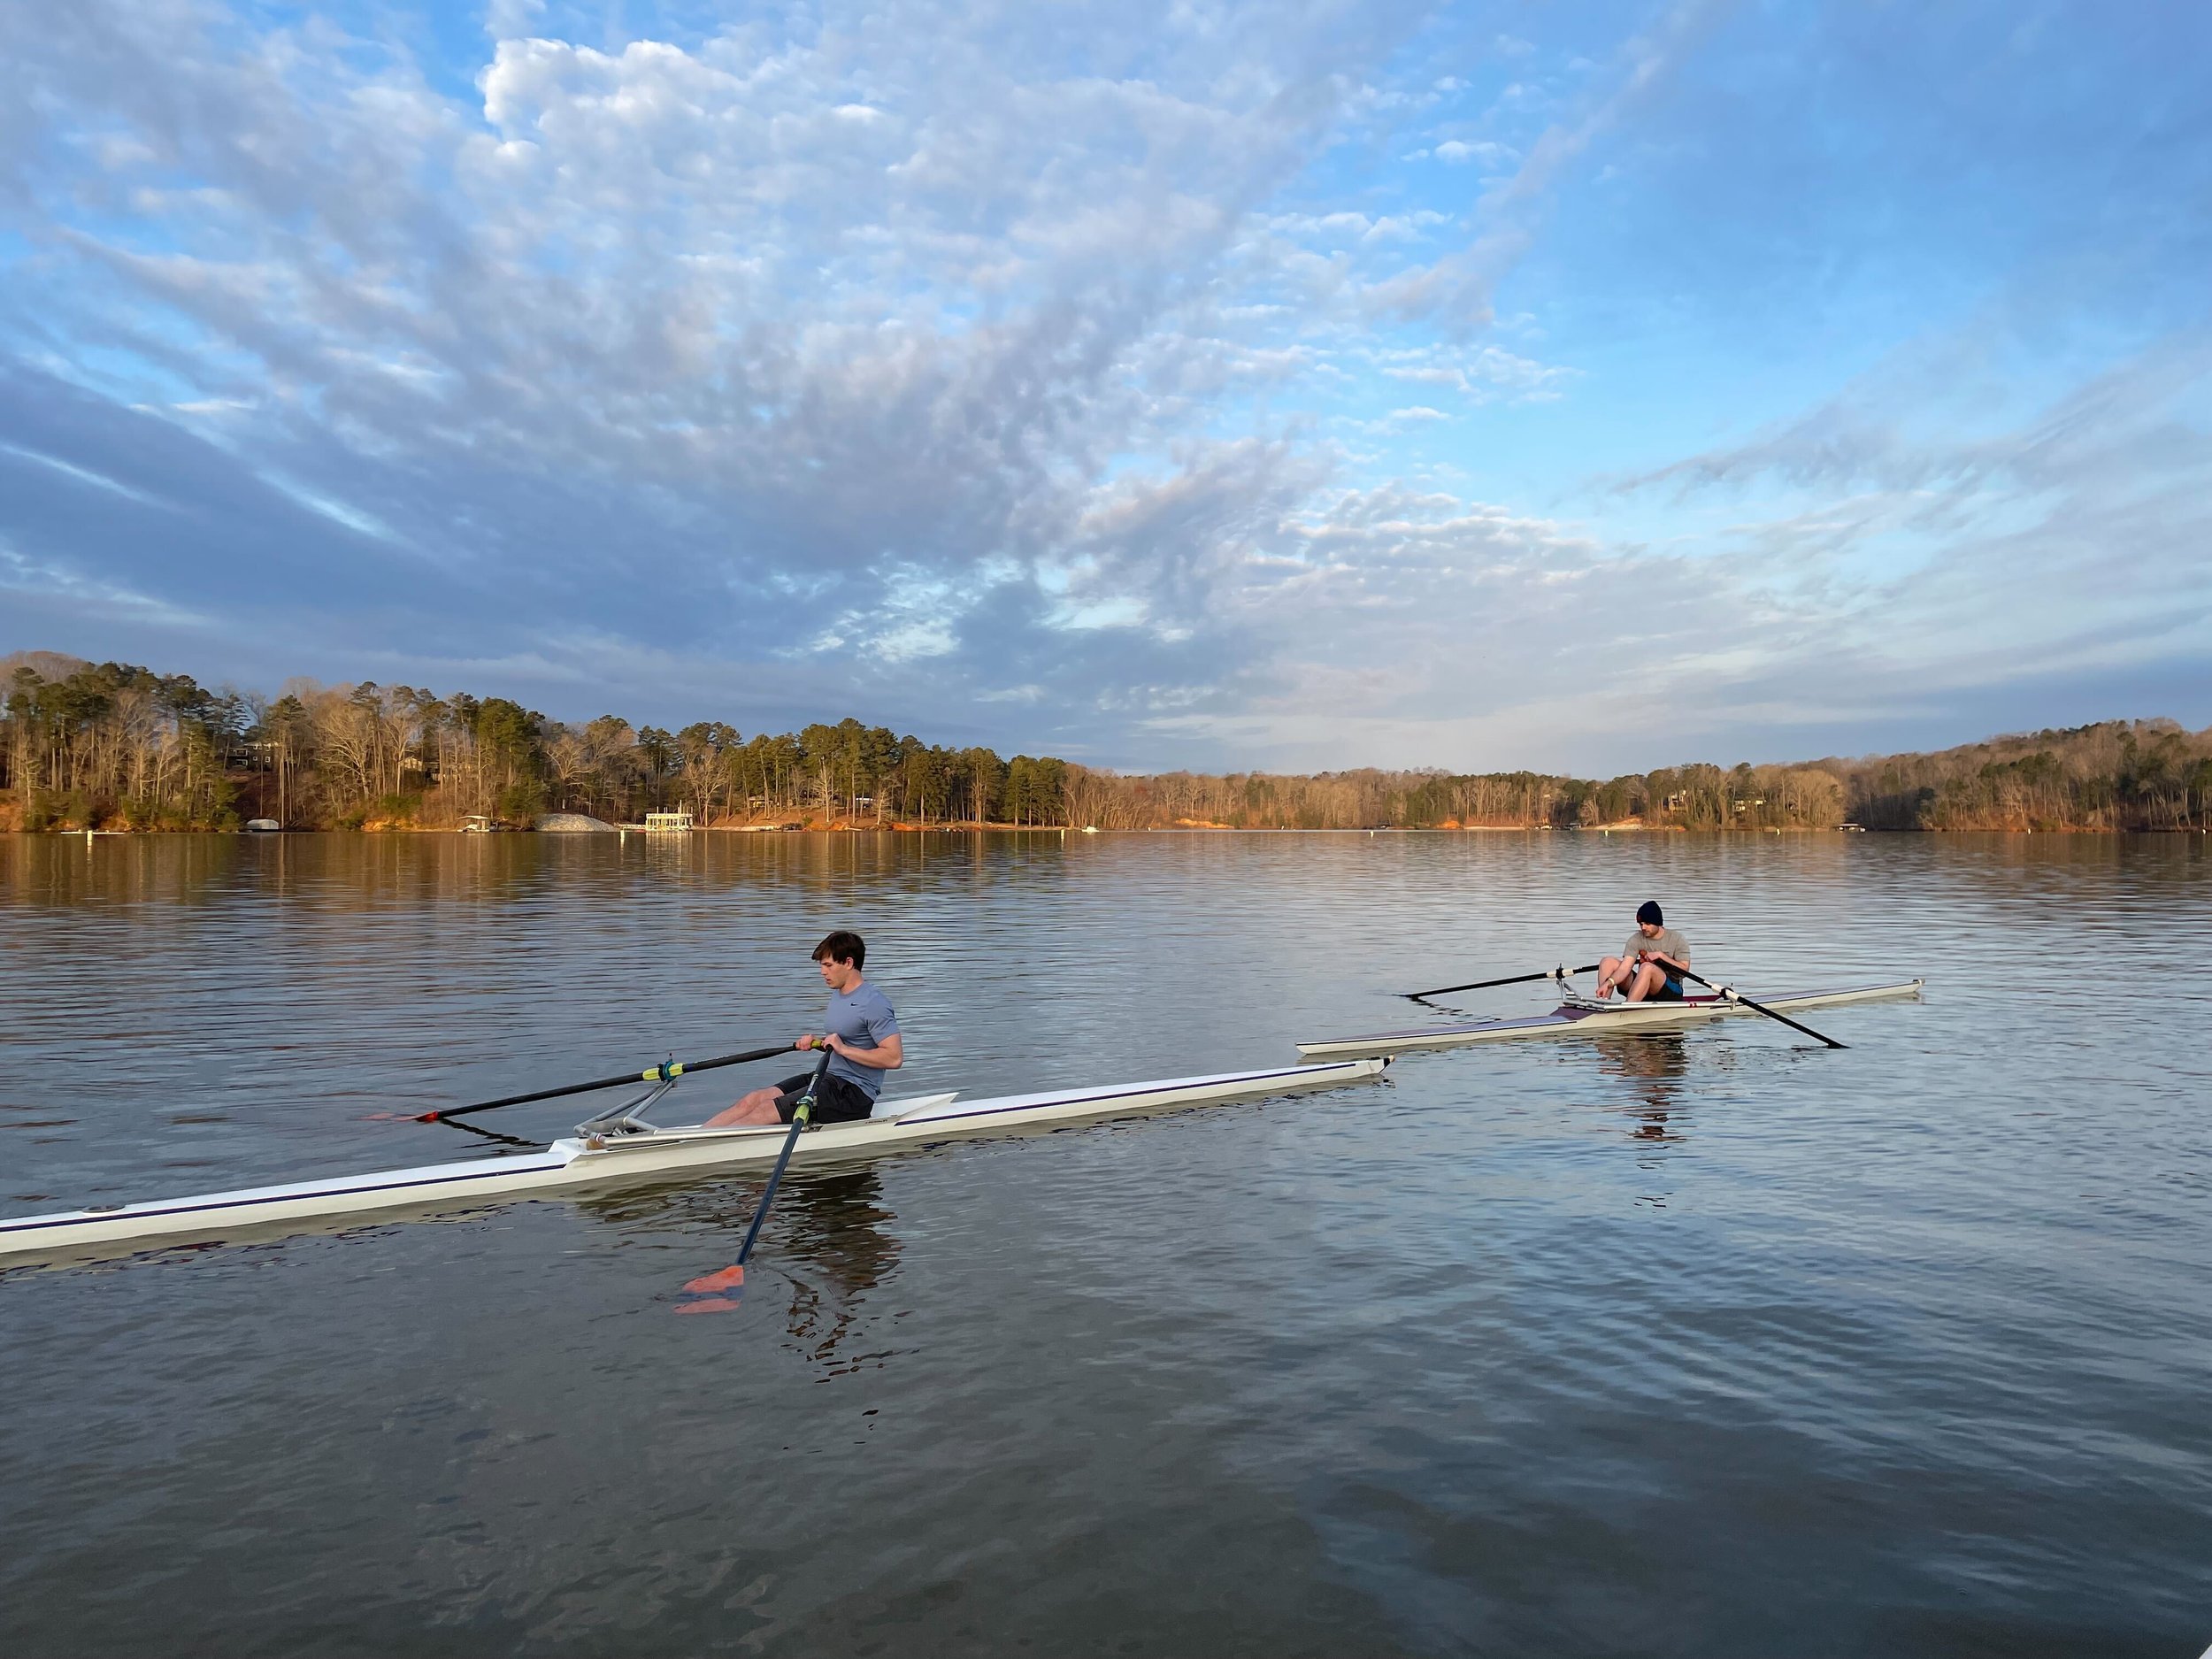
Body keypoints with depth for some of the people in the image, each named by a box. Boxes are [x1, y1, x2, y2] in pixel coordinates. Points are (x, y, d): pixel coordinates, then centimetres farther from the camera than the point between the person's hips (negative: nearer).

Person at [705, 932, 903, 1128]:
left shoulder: (873, 1003, -15)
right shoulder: (838, 995, 15)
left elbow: (895, 1058, -21)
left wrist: (843, 1048, -21)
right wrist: (817, 1042, 7)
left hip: (854, 1093, -9)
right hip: (830, 1077, 9)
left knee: (766, 1112, -18)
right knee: (754, 1100, -6)